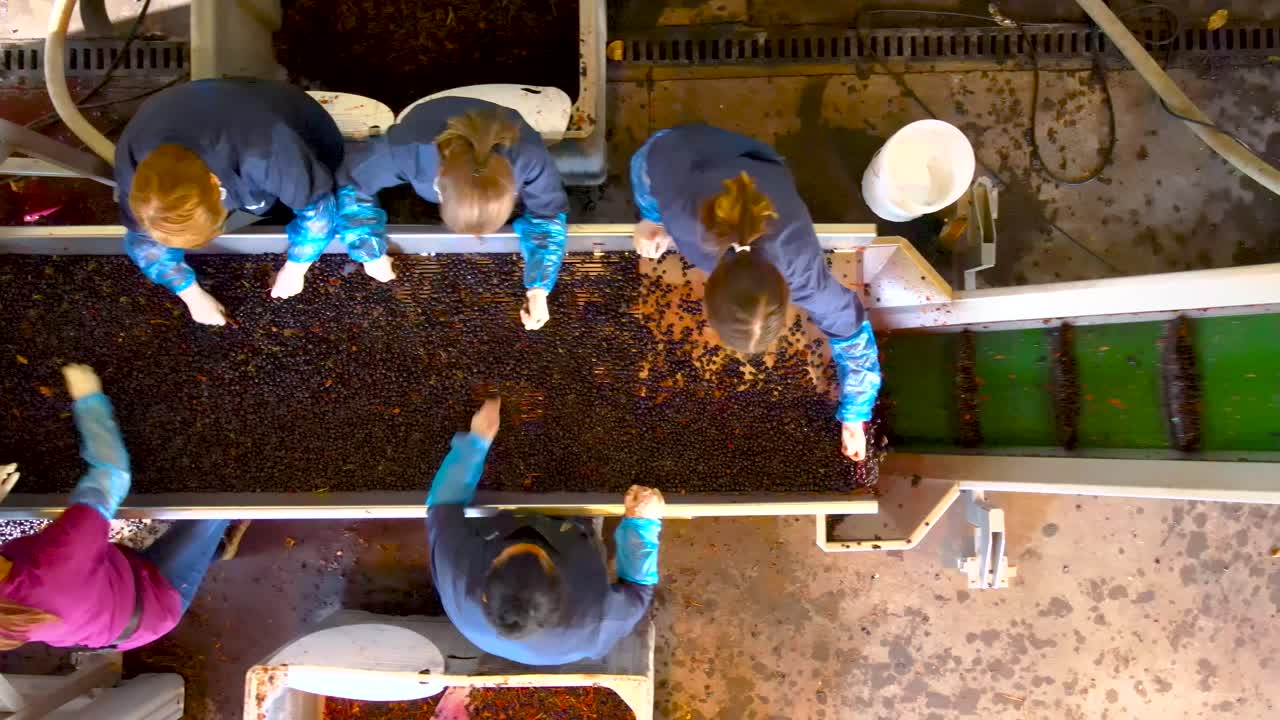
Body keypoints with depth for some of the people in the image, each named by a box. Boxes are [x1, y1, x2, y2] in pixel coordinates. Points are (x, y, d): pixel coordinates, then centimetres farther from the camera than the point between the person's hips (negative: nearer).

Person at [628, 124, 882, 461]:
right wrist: (653, 218, -14)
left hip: (760, 168, 1)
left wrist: (854, 416, -20)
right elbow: (658, 156, -28)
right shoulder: (683, 218, -50)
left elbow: (850, 326, -26)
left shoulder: (798, 265, -45)